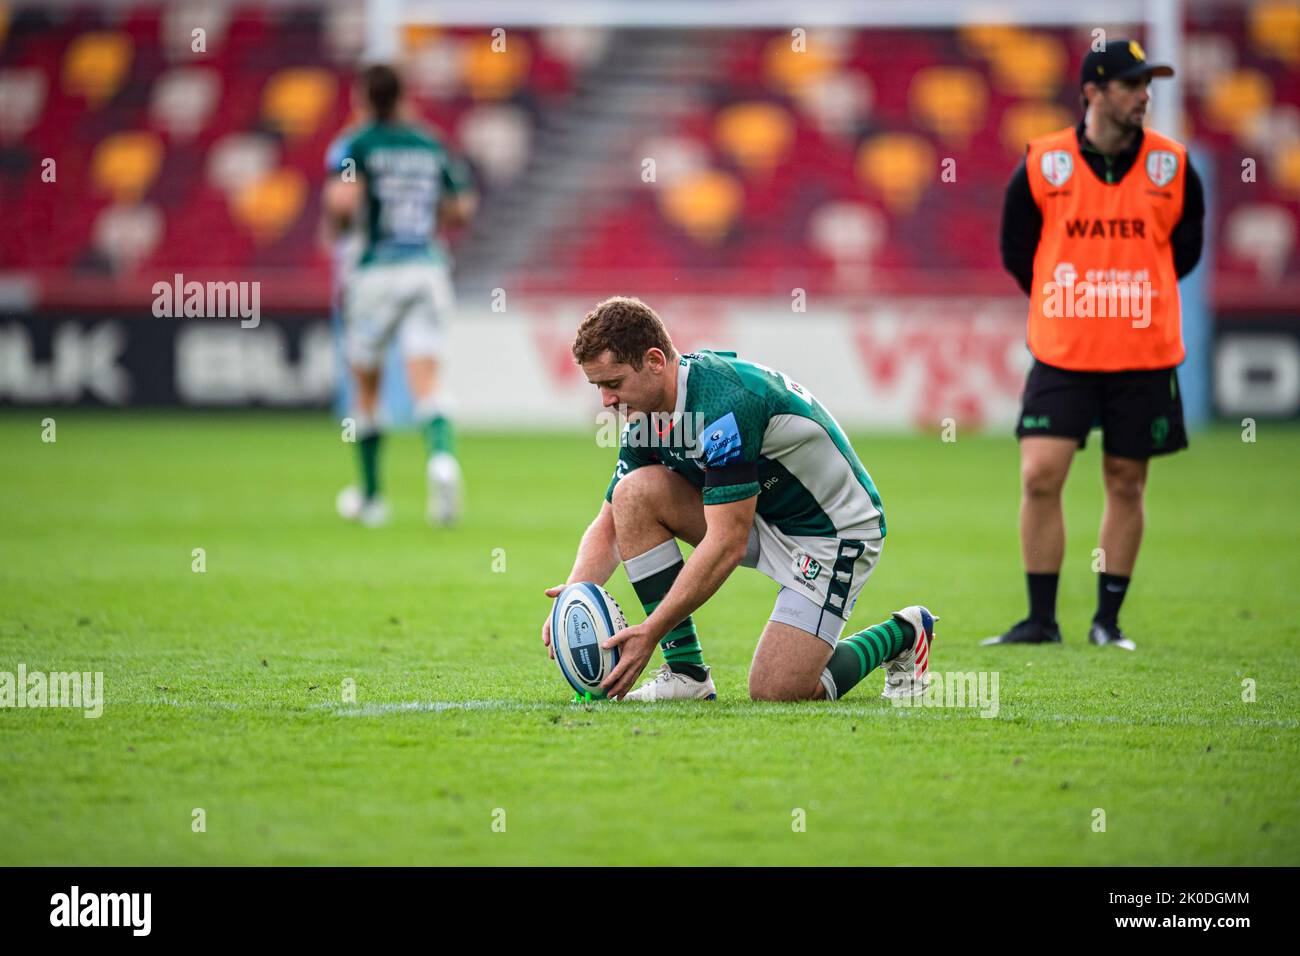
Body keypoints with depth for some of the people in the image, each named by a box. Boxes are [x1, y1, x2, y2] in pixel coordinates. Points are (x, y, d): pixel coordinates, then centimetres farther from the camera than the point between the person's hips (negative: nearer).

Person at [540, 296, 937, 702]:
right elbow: (609, 526, 2)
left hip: (833, 531, -8)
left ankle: (902, 635, 11)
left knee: (774, 693, -17)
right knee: (633, 492, -14)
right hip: (762, 512, 8)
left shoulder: (723, 403, -32)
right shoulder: (646, 417, -5)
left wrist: (651, 631, -32)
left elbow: (727, 546, -33)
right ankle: (686, 673, -8)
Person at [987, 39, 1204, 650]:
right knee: (1040, 477, -8)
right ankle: (1041, 619, 3)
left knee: (1125, 485, 6)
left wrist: (1129, 297, 11)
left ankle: (1107, 619, 18)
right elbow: (1016, 251, 8)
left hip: (1144, 357, 1)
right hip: (1061, 353, -1)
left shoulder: (1172, 167, 0)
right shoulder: (1042, 165, -4)